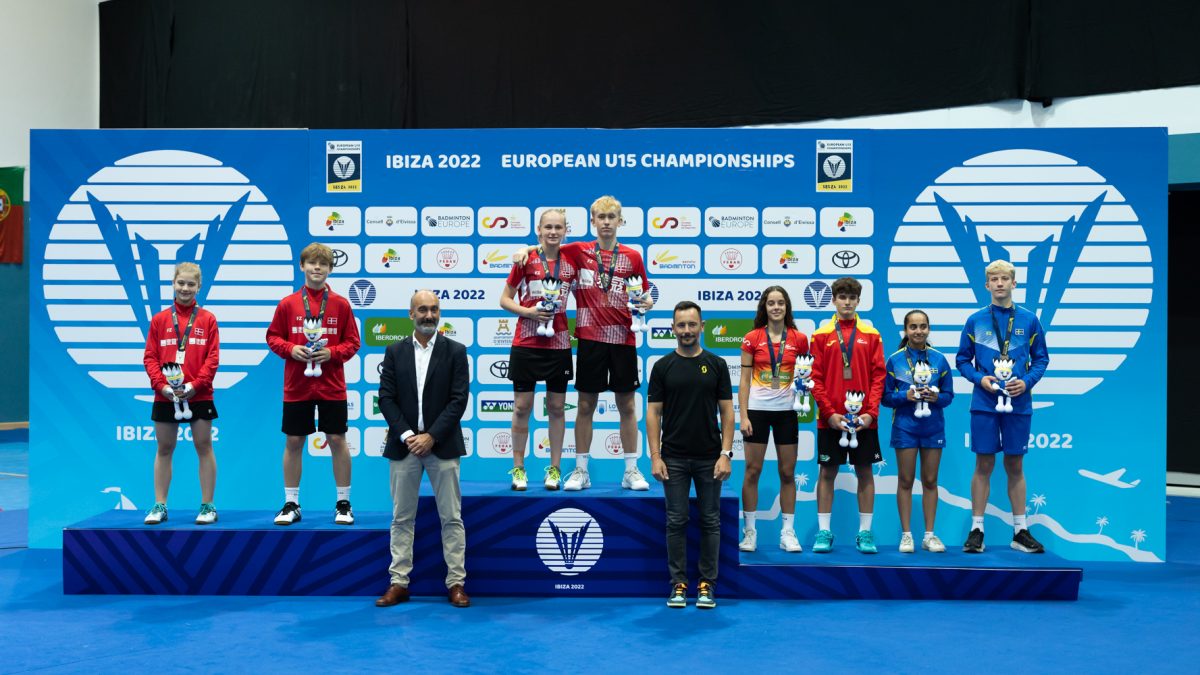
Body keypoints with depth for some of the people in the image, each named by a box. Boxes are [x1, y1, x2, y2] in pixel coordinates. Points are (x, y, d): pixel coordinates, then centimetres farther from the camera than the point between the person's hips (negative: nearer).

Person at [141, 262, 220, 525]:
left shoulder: (207, 319, 2)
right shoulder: (160, 319, 6)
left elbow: (213, 357, -3)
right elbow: (150, 357, 3)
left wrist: (196, 385, -14)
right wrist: (161, 385, -11)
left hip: (199, 395, -2)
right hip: (165, 396, 2)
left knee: (204, 447, 3)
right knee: (164, 449, 8)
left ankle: (207, 506, 10)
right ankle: (159, 506, 16)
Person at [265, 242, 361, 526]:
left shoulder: (341, 305, 0)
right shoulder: (288, 304, 0)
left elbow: (352, 342, 3)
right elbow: (273, 337, 7)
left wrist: (332, 352, -14)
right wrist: (290, 349, -12)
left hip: (332, 387, 0)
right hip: (296, 387, 1)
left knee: (337, 440, 4)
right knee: (293, 442, 6)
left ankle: (343, 503, 15)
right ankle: (291, 504, 18)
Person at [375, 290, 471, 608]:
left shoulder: (455, 351, 0)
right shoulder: (395, 351, 6)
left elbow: (459, 400, -5)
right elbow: (386, 398, 1)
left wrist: (431, 437, -12)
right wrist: (407, 436, -10)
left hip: (442, 447, -1)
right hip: (403, 446, 2)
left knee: (452, 518, 3)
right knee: (402, 518, 7)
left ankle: (456, 583, 10)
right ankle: (398, 583, 13)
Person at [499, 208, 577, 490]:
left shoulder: (570, 262, 4)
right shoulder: (526, 260, -3)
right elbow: (505, 300, 0)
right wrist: (528, 311, -15)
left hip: (559, 344, 2)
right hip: (526, 343, -2)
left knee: (556, 407, 7)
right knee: (522, 406, 2)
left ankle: (555, 469, 16)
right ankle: (518, 469, 13)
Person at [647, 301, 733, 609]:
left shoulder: (716, 365, 1)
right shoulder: (663, 366, 1)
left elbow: (727, 411, 0)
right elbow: (653, 413, 0)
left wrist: (725, 453, -8)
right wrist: (655, 456, -8)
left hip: (709, 458, 0)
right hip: (674, 459, 0)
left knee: (710, 522, 5)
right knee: (676, 522, 4)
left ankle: (707, 584, 15)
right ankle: (678, 583, 13)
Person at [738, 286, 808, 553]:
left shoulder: (799, 339, 3)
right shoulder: (752, 338, -1)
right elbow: (744, 380, -1)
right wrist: (743, 415, -7)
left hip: (786, 410, 2)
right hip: (758, 409, -1)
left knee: (787, 473, 5)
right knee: (752, 470, 1)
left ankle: (788, 532, 14)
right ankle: (749, 531, 10)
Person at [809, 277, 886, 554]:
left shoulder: (871, 335, 6)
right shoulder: (821, 335, 3)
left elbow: (878, 376, 2)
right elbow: (816, 378, -1)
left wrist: (870, 412, -8)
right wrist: (829, 412, -10)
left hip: (864, 419, 1)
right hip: (830, 419, -1)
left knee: (865, 472, 5)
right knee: (827, 472, 4)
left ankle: (865, 532, 13)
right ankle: (823, 532, 11)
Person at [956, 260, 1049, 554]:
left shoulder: (1029, 320, 4)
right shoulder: (976, 320, 3)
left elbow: (1041, 358, 8)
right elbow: (963, 360, 7)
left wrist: (1027, 381, -9)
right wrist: (979, 379, -10)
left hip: (1018, 403, 1)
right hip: (984, 403, -1)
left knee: (1015, 466, 9)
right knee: (984, 465, 3)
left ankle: (1020, 530, 17)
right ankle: (976, 529, 9)